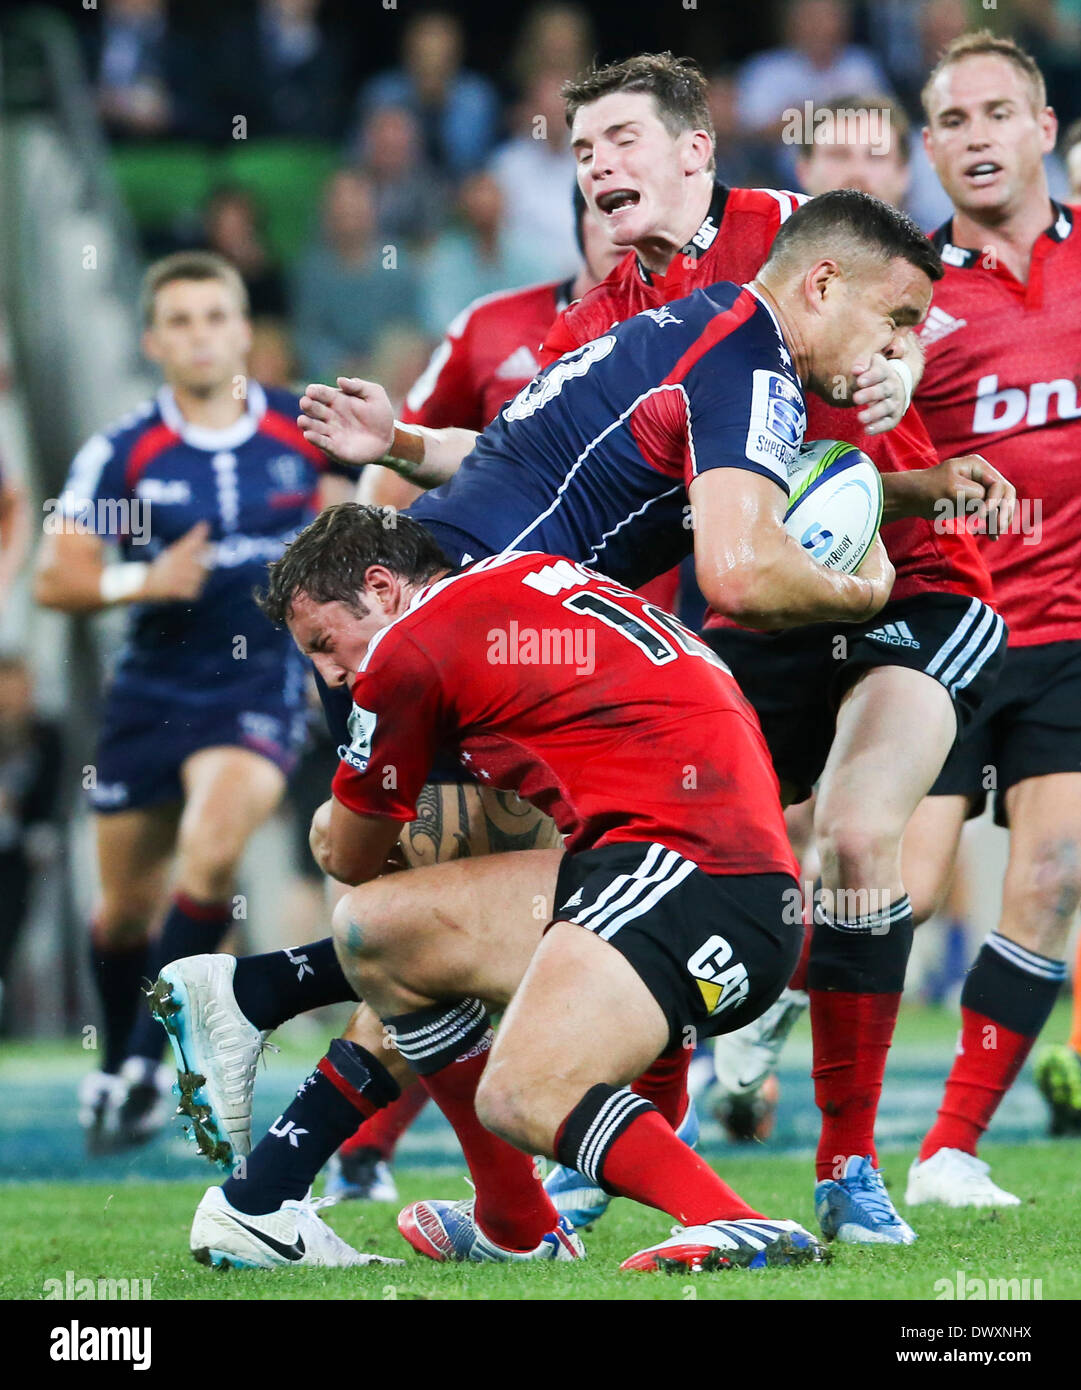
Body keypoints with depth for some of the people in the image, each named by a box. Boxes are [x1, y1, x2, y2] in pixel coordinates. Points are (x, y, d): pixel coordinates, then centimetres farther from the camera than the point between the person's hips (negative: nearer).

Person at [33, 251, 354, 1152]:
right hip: (154, 683, 2)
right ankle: (118, 1064, 34)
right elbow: (54, 579, -8)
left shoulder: (306, 430, -4)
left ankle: (145, 1061, -13)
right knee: (128, 903, 9)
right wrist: (141, 580, -25)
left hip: (261, 681, -1)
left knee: (211, 852, -25)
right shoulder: (123, 453, -7)